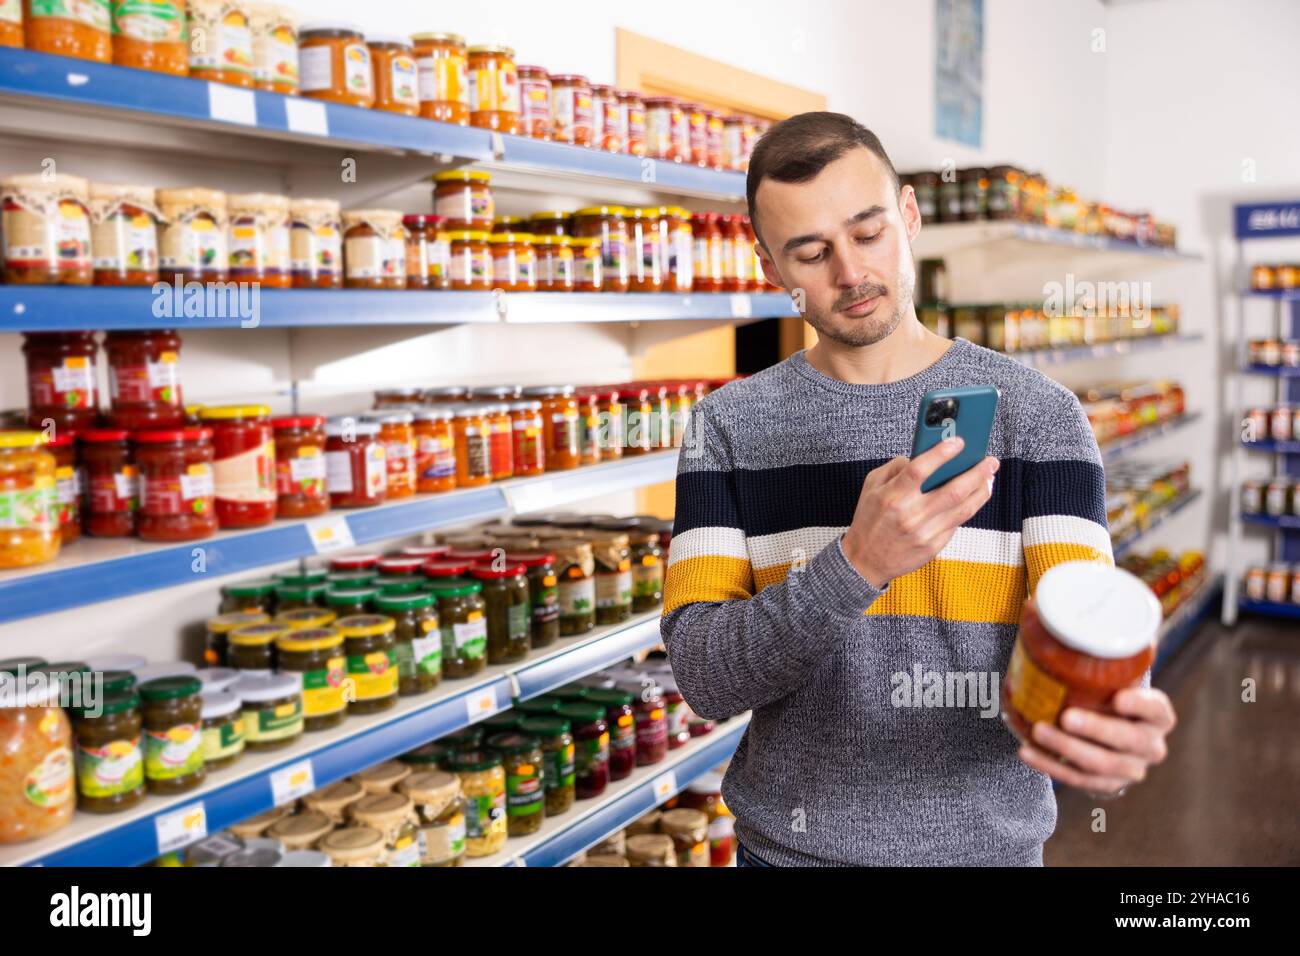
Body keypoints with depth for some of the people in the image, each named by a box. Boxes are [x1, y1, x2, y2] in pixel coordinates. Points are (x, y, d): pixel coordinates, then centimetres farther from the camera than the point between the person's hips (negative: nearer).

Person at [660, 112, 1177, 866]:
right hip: (788, 843, 1)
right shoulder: (730, 428, -6)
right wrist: (857, 565, -29)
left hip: (986, 842, 0)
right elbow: (704, 676, -14)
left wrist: (1113, 727, -37)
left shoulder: (1039, 416, -8)